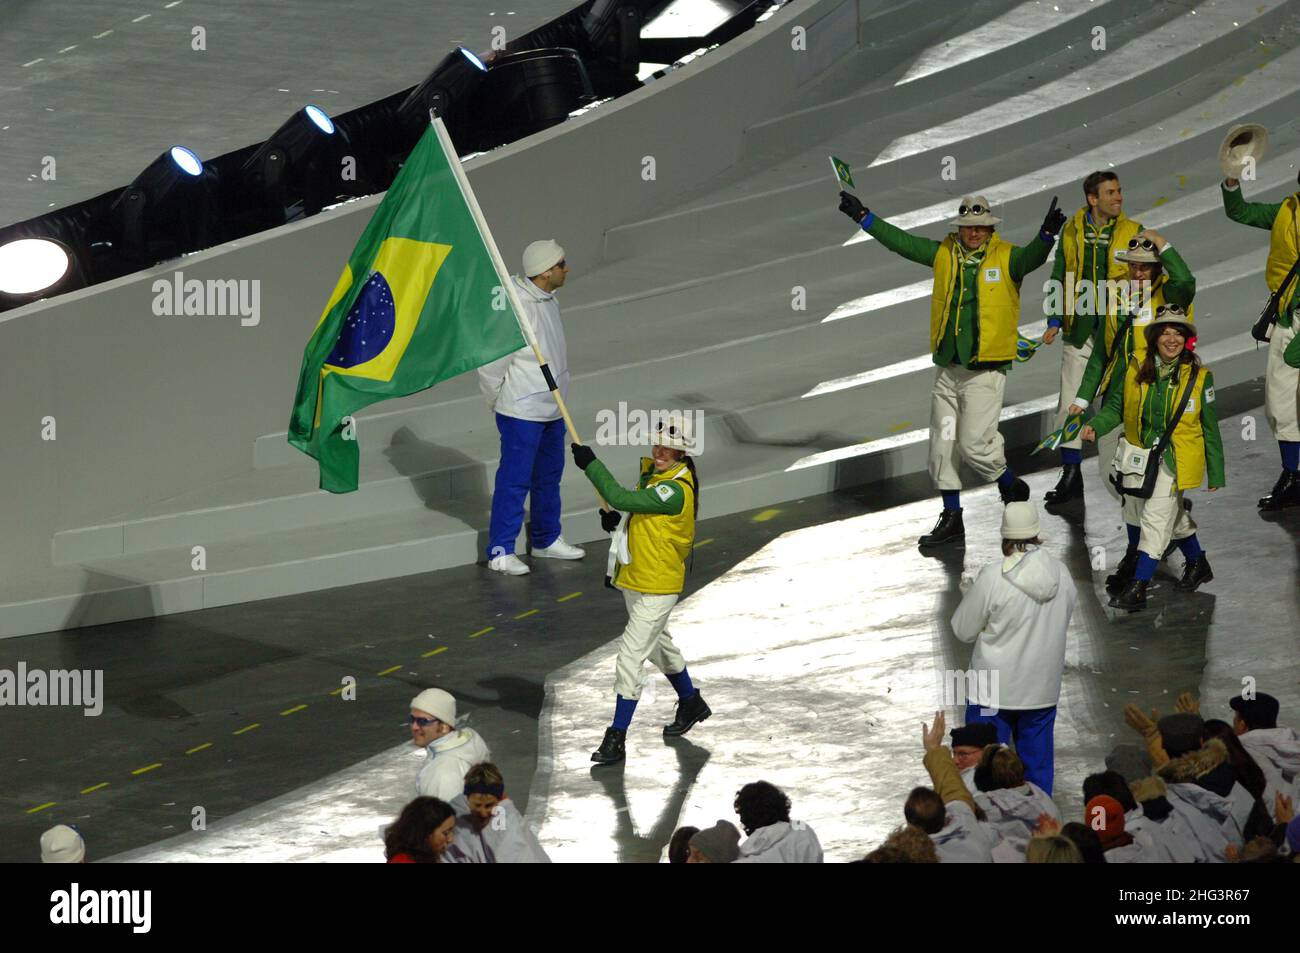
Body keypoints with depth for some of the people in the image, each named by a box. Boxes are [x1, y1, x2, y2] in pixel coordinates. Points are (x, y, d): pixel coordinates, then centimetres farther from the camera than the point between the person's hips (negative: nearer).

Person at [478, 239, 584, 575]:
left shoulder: (548, 301, 6)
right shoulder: (516, 308, -25)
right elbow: (491, 362, -20)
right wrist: (497, 402, -7)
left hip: (551, 408, 9)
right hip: (522, 413, -9)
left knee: (549, 474, 19)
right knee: (515, 479, -4)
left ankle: (546, 540, 33)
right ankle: (500, 551, 3)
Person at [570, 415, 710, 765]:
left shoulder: (676, 490, -25)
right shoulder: (652, 474, 4)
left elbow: (622, 498, -34)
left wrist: (590, 464, -28)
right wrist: (617, 519, -3)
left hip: (657, 588, -10)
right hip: (633, 579, 10)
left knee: (631, 656, -11)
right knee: (658, 644, 27)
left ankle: (616, 740, -7)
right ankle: (691, 704, 48)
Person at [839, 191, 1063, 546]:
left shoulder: (1005, 257, -6)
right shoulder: (944, 254, 6)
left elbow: (1030, 258, -26)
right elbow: (901, 242, 14)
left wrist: (1046, 235, -45)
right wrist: (863, 217, 15)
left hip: (986, 371, -5)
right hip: (947, 369, 5)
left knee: (975, 444, -10)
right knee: (942, 445, 8)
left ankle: (1013, 488, 18)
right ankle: (951, 518, 19)